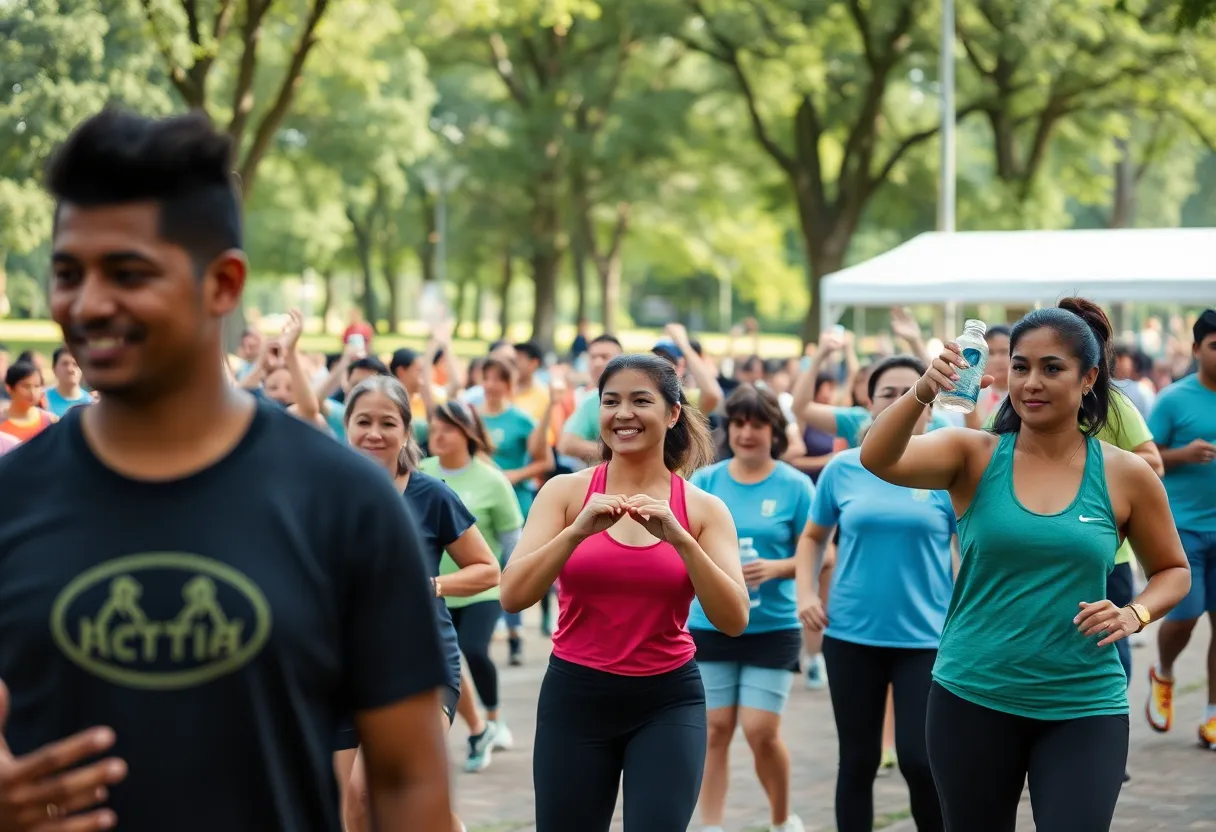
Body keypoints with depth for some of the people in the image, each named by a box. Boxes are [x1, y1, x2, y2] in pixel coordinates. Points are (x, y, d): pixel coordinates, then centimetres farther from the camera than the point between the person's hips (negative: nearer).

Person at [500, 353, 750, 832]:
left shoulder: (704, 509, 0)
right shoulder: (566, 492, -1)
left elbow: (734, 620, -11)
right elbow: (512, 596, -12)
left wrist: (680, 539, -22)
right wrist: (579, 530, -25)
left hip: (669, 702, 0)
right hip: (575, 695, 1)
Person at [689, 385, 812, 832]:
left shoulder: (795, 485, -5)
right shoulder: (705, 480, 1)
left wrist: (774, 568, -19)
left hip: (772, 628, -2)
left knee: (760, 731, -5)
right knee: (715, 729, 4)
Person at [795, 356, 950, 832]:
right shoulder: (844, 469, 2)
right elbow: (813, 537, 15)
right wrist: (806, 593, 1)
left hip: (926, 637, -2)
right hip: (851, 634, 2)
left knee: (919, 758, -9)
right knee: (858, 759, 10)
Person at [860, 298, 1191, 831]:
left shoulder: (1126, 476, -1)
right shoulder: (974, 456, -3)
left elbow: (1173, 571, 11)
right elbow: (878, 459, -20)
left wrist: (1135, 615, -10)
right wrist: (923, 391, -38)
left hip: (1084, 707, -1)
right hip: (971, 698, 1)